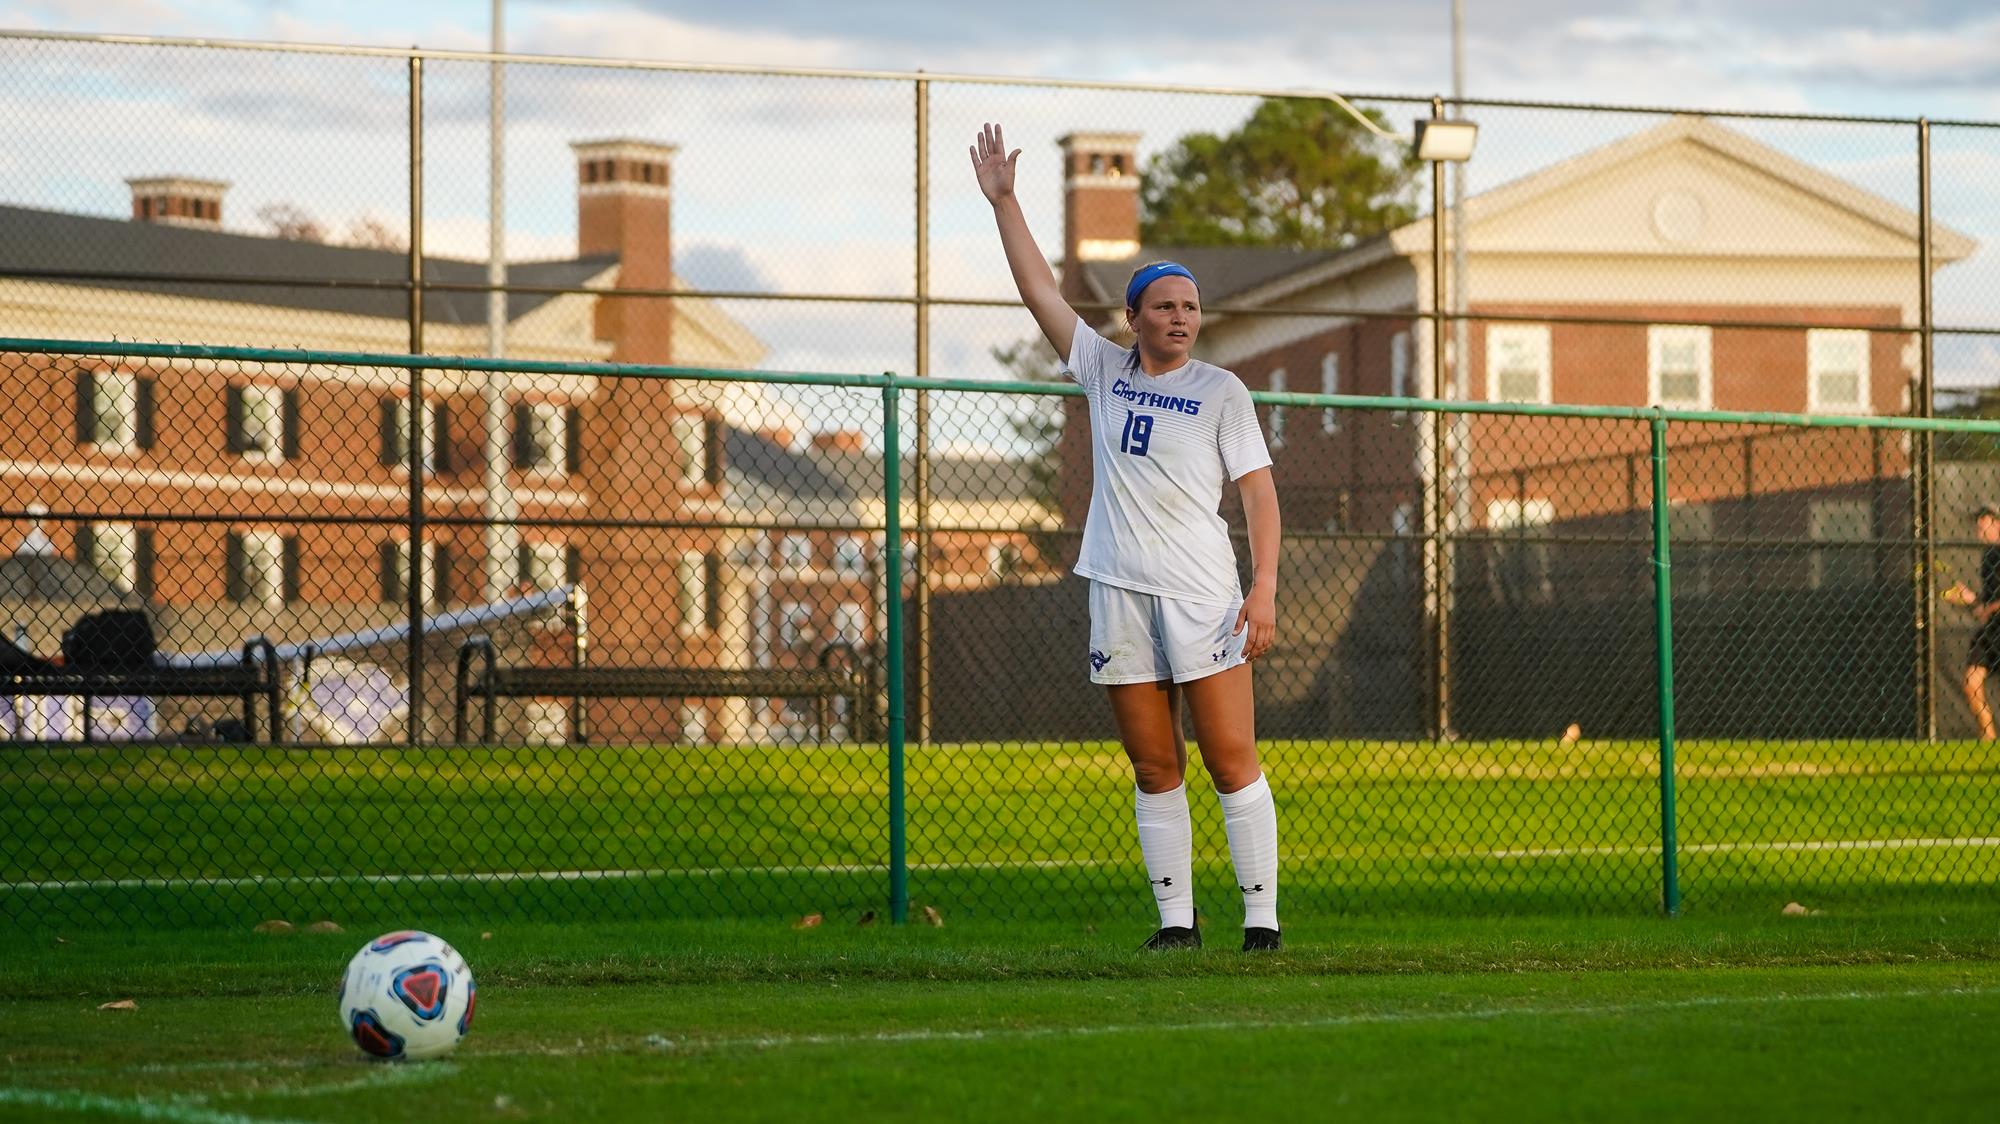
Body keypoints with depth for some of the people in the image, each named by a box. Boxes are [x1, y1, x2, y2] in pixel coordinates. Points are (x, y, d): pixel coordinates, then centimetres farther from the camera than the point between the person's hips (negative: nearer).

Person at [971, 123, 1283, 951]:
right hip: (1120, 594, 3)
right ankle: (1175, 920, 7)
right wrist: (1002, 200, 10)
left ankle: (1261, 917, -5)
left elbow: (1259, 492, -2)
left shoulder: (1220, 391, 2)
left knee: (1232, 760, -7)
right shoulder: (1105, 372, 12)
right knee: (1154, 769, 4)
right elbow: (1040, 291, 13)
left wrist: (1265, 588, -13)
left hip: (1202, 597, -3)